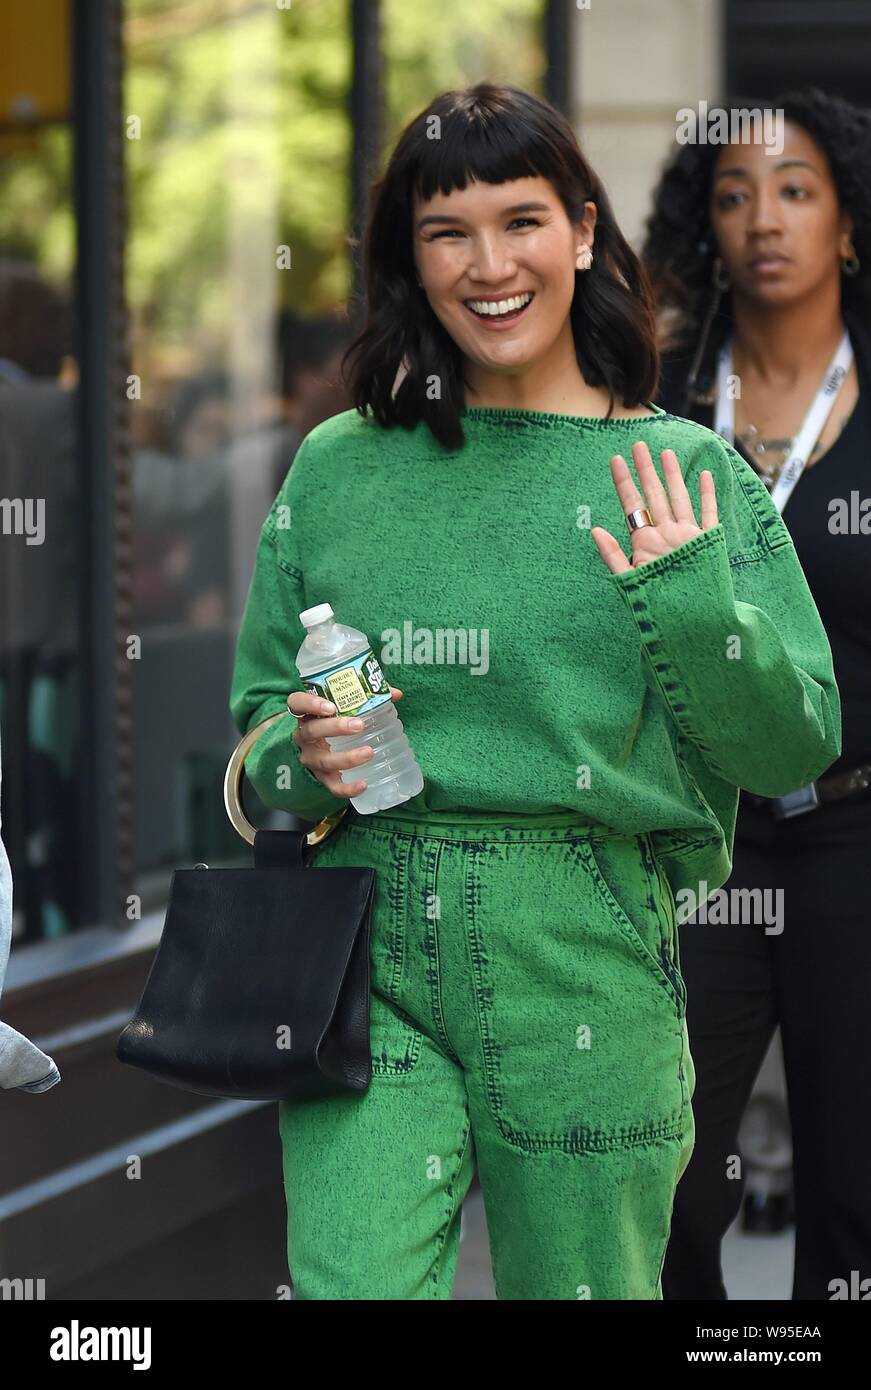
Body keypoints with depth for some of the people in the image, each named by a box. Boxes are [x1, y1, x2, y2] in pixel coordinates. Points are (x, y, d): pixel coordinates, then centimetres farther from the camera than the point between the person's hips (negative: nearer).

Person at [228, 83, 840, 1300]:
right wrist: (302, 758, -5)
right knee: (348, 1284, -10)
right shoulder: (339, 469, 9)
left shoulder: (683, 473, 3)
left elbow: (794, 750, 2)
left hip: (586, 960, -1)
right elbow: (259, 704, 17)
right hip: (368, 943, 1)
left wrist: (692, 605, -14)